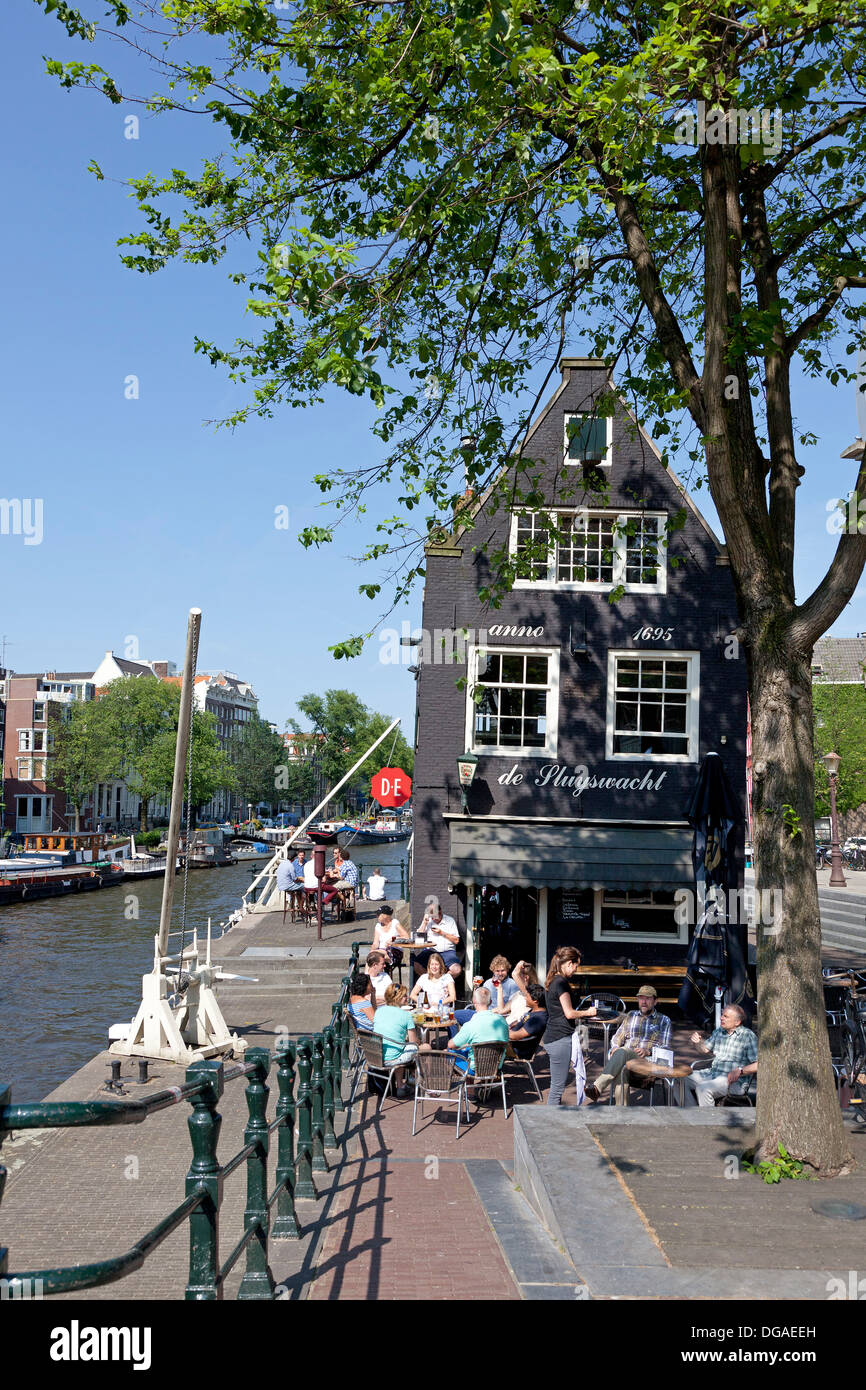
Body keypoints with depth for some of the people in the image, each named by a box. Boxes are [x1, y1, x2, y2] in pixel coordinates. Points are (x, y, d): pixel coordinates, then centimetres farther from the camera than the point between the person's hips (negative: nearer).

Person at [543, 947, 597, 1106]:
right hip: (560, 1039, -10)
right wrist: (587, 1012, -2)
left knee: (556, 1086, 14)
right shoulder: (561, 983, -15)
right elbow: (569, 1013, -17)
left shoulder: (553, 981, 15)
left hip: (552, 1038, 10)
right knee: (558, 1086, -4)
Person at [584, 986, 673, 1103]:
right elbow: (617, 1037, 25)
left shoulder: (664, 1020, 16)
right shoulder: (631, 1015, 27)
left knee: (622, 1052, -37)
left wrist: (648, 1051, -12)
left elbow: (665, 1048, 7)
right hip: (625, 1058, 3)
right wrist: (615, 1048, 1)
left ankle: (598, 1088, -50)